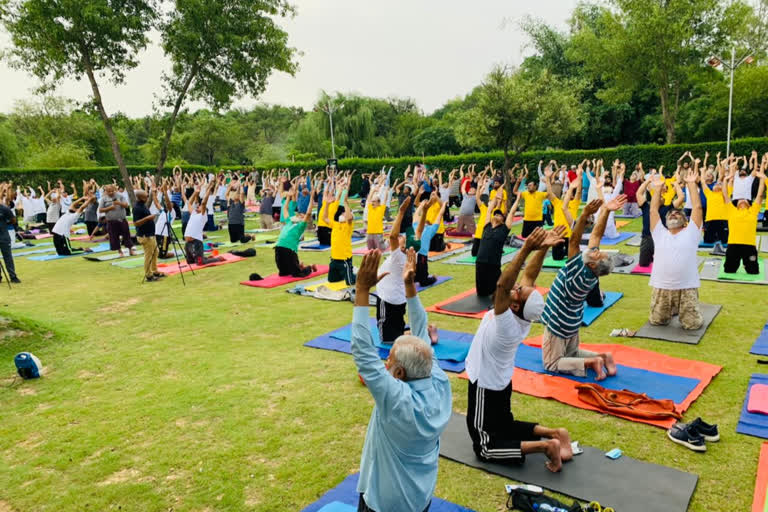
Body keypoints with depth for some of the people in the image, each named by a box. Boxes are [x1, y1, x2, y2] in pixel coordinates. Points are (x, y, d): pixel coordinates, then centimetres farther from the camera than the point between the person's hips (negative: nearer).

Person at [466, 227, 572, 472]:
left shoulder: (507, 325, -34)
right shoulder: (522, 316, -14)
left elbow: (502, 285, -47)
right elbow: (529, 275, -11)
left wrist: (526, 250, -53)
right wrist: (543, 248, -20)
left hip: (485, 387, -8)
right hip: (499, 382, 8)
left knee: (485, 447, 4)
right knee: (505, 426, 29)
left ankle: (545, 446, -10)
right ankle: (553, 433, 11)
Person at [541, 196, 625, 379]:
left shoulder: (579, 272, -32)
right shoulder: (590, 273, -13)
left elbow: (574, 241, -42)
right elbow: (596, 235, -11)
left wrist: (585, 214, -51)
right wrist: (605, 211, -17)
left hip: (558, 324, -9)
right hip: (571, 322, 9)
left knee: (551, 363, 3)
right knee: (572, 353, 26)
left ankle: (591, 362, -9)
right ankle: (602, 356, 6)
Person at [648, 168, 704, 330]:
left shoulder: (691, 233, 8)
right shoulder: (660, 233, 13)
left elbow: (697, 207, 3)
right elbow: (653, 210, 12)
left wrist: (691, 183, 6)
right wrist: (658, 188, 15)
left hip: (687, 288, -2)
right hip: (661, 287, 2)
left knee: (692, 324, -1)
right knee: (657, 321, 8)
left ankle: (681, 309, 31)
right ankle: (672, 309, 38)